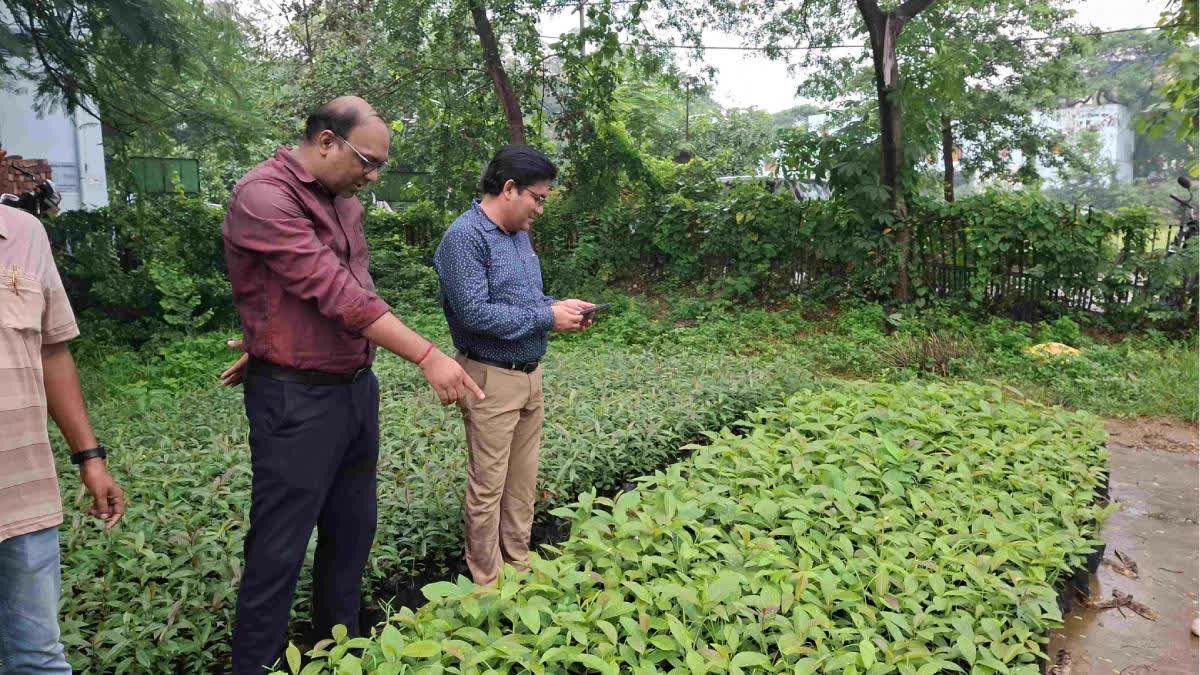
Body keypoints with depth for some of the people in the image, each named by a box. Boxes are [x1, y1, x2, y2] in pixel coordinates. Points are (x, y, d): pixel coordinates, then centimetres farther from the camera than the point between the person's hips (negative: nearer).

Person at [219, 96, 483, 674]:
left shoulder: (345, 201, 10)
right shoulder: (263, 196, -17)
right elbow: (336, 293, -25)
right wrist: (427, 356, -26)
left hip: (356, 385, 9)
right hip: (296, 400, -8)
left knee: (352, 529, 18)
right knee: (280, 548, 3)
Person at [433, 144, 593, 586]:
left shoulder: (519, 234, 13)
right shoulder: (465, 236, -16)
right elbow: (474, 312, -25)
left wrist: (561, 307, 3)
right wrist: (547, 317, -18)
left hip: (530, 375, 9)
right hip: (491, 380, -9)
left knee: (523, 483, 17)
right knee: (488, 487, 3)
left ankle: (519, 567, 31)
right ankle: (488, 585, 17)